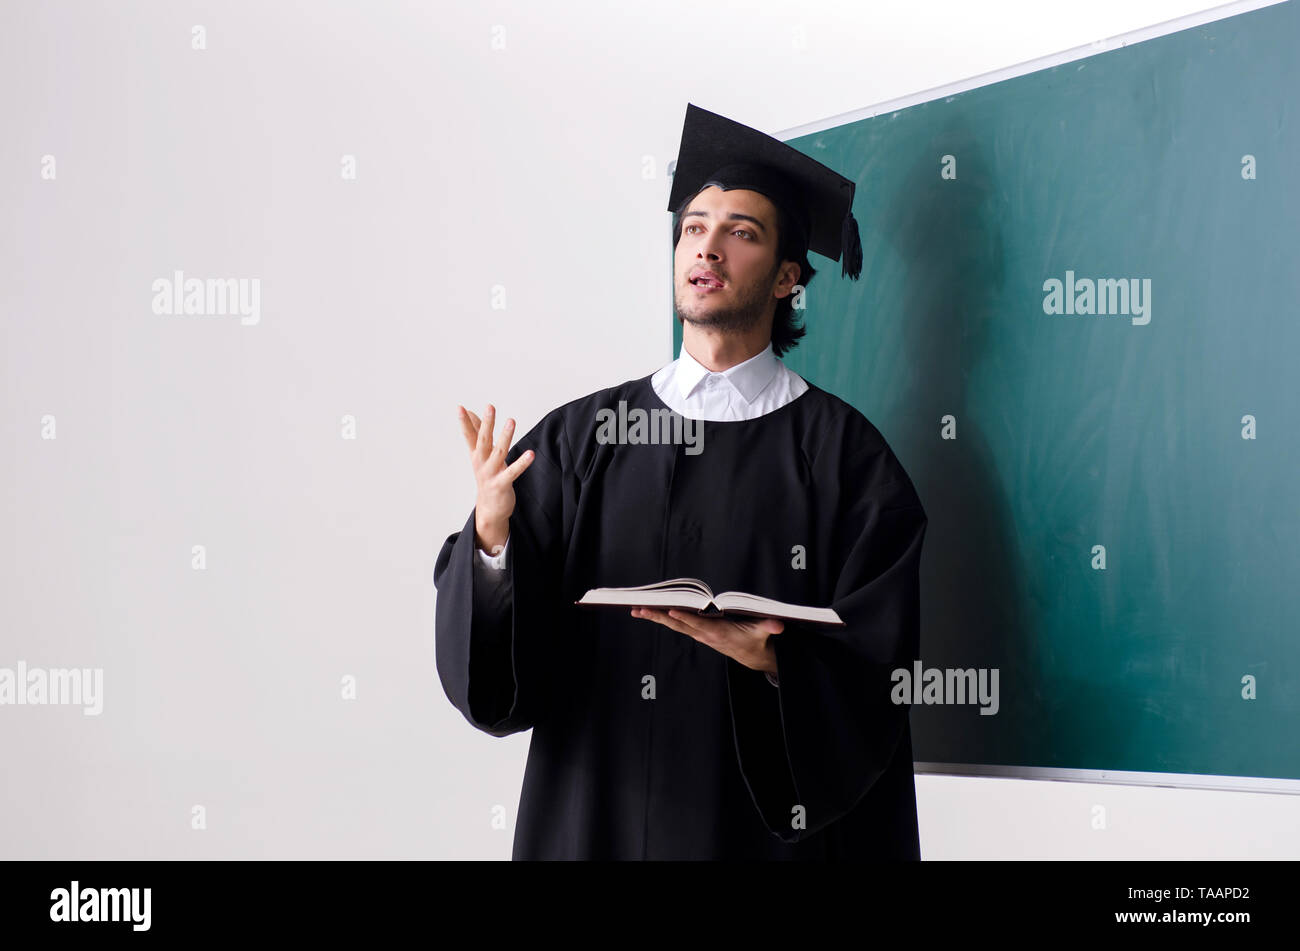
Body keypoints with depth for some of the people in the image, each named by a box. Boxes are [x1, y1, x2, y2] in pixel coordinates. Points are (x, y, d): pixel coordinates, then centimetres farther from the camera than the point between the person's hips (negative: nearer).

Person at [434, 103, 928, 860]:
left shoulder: (842, 451, -2)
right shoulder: (579, 437, 4)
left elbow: (875, 680, -6)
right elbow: (494, 673, -2)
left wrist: (777, 661, -24)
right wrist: (492, 538, -20)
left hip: (766, 826, -2)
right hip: (593, 818, 2)